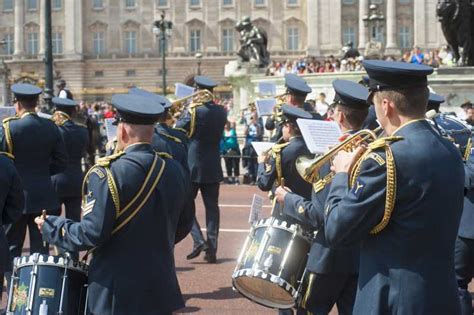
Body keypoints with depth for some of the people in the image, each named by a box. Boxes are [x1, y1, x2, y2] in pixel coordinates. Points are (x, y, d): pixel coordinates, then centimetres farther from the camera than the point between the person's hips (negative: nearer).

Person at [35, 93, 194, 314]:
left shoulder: (106, 174, -16)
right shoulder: (175, 171, 2)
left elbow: (92, 235, -17)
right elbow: (183, 226, 11)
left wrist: (50, 227, -2)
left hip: (116, 295, -5)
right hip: (162, 290, 5)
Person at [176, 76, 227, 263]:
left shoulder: (196, 111, -14)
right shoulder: (221, 112, 3)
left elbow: (178, 128, -7)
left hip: (193, 166, -5)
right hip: (213, 168, 5)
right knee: (212, 207, 8)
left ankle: (198, 240, -8)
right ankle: (211, 249, 7)